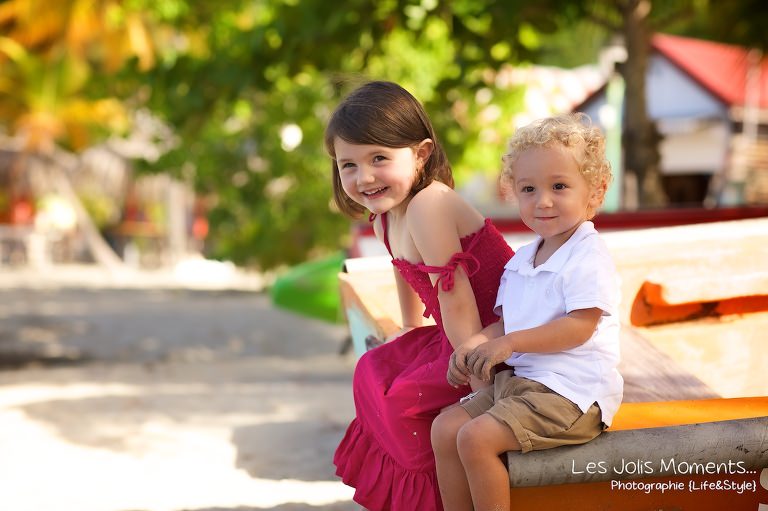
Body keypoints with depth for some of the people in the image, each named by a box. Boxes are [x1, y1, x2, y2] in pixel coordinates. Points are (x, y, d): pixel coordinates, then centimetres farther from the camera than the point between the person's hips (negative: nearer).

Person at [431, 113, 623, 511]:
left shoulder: (588, 258, -12)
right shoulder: (520, 261, 15)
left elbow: (579, 328, -20)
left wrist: (510, 343, -21)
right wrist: (477, 343, -4)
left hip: (570, 391, -9)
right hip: (517, 381, 9)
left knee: (476, 437, -21)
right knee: (445, 427, 0)